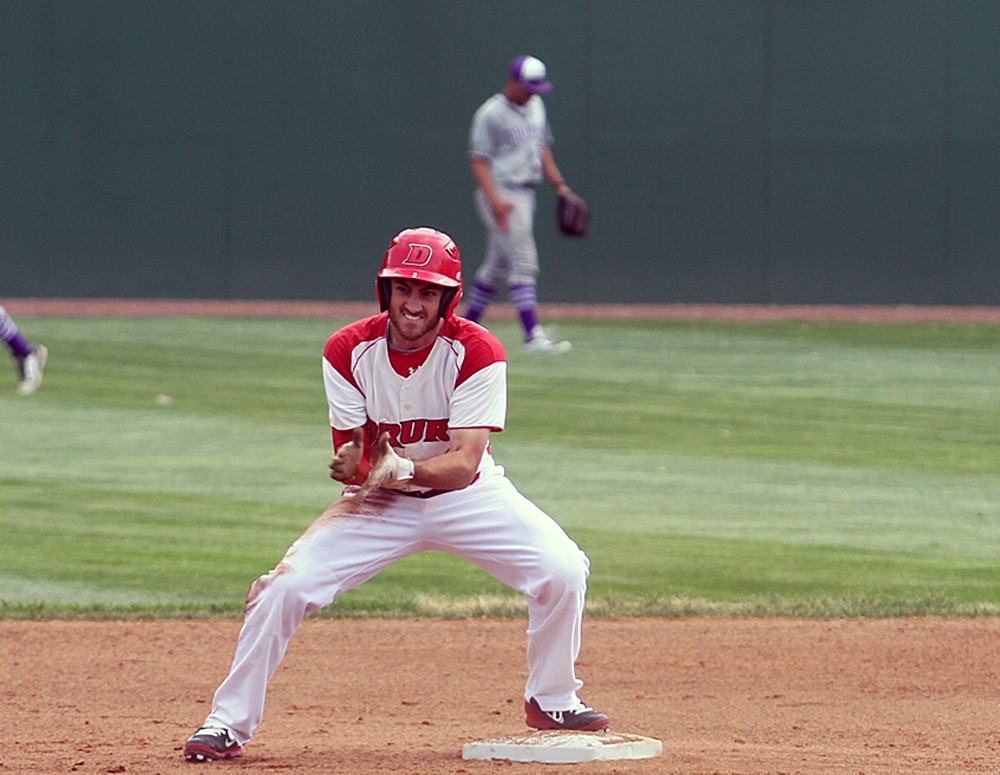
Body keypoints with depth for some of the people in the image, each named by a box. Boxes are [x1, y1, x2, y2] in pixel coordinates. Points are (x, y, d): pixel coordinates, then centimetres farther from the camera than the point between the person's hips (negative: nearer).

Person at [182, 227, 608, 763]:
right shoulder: (348, 351, -15)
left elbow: (463, 465, -27)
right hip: (379, 501, 1)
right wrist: (359, 471, -40)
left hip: (465, 495, 0)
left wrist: (402, 468, -47)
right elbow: (353, 459, -15)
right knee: (285, 586, -18)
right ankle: (228, 724, -4)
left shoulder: (476, 352, -21)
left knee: (562, 569, -20)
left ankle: (553, 701, 5)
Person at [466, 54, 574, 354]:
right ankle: (533, 335, -18)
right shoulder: (491, 114, -12)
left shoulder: (535, 106, 14)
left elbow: (542, 147, 23)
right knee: (524, 264, -15)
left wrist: (558, 183, 13)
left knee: (497, 267, 14)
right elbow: (479, 161, -14)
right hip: (501, 196, -9)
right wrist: (494, 200, -25)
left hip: (525, 194, 9)